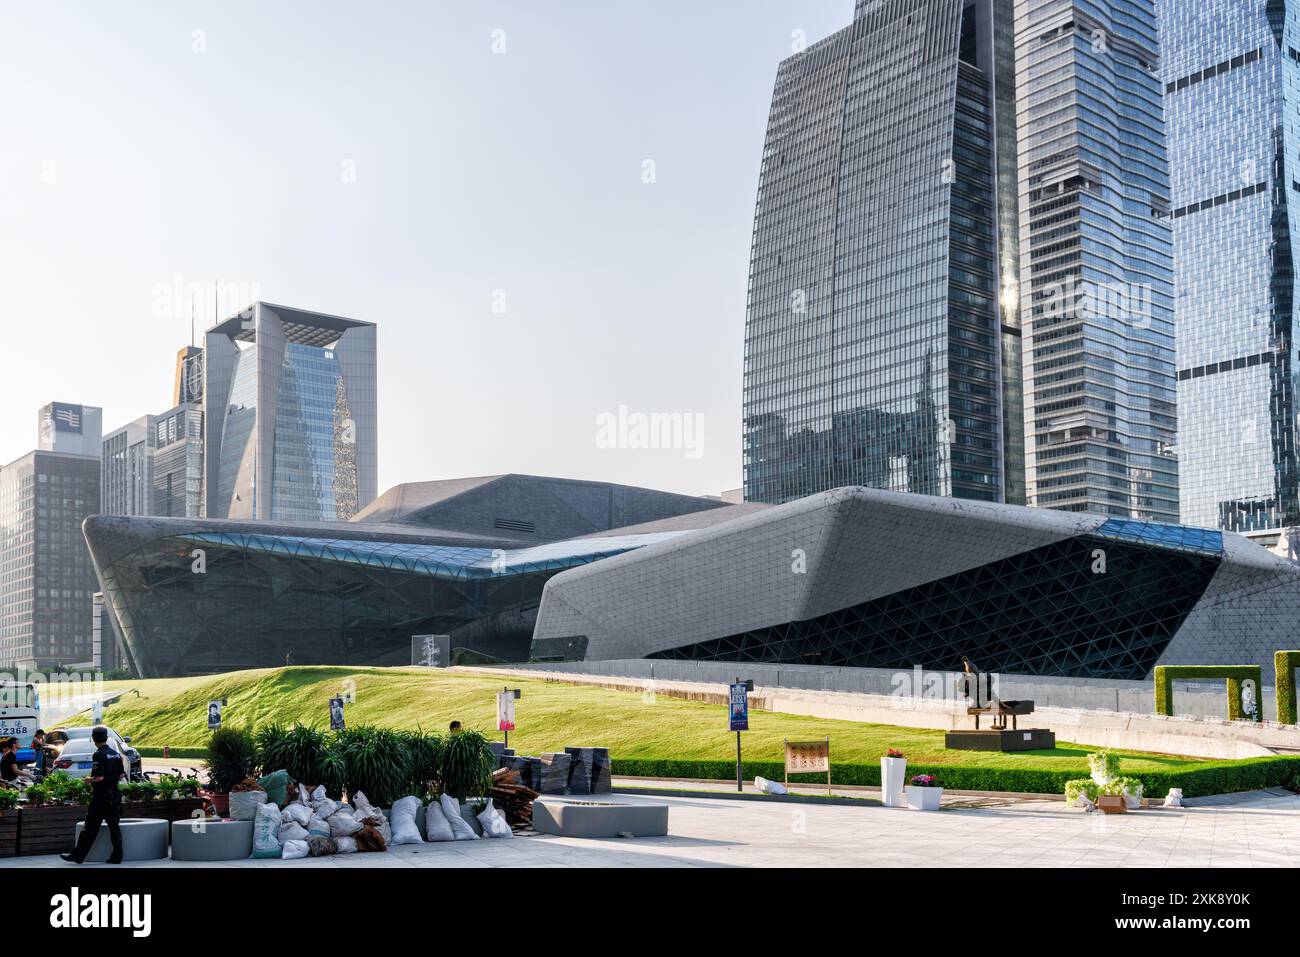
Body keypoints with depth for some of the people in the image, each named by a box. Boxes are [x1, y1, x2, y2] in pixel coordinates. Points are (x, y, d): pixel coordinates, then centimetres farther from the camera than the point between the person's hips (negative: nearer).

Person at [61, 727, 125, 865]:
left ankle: (78, 856, 7)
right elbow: (121, 775, 11)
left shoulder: (99, 755, -13)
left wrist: (89, 780, -2)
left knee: (90, 827, 0)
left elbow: (99, 777, -19)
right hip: (115, 795, 6)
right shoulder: (115, 754, 8)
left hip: (101, 796, -6)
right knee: (114, 826, 8)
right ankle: (117, 856, 6)